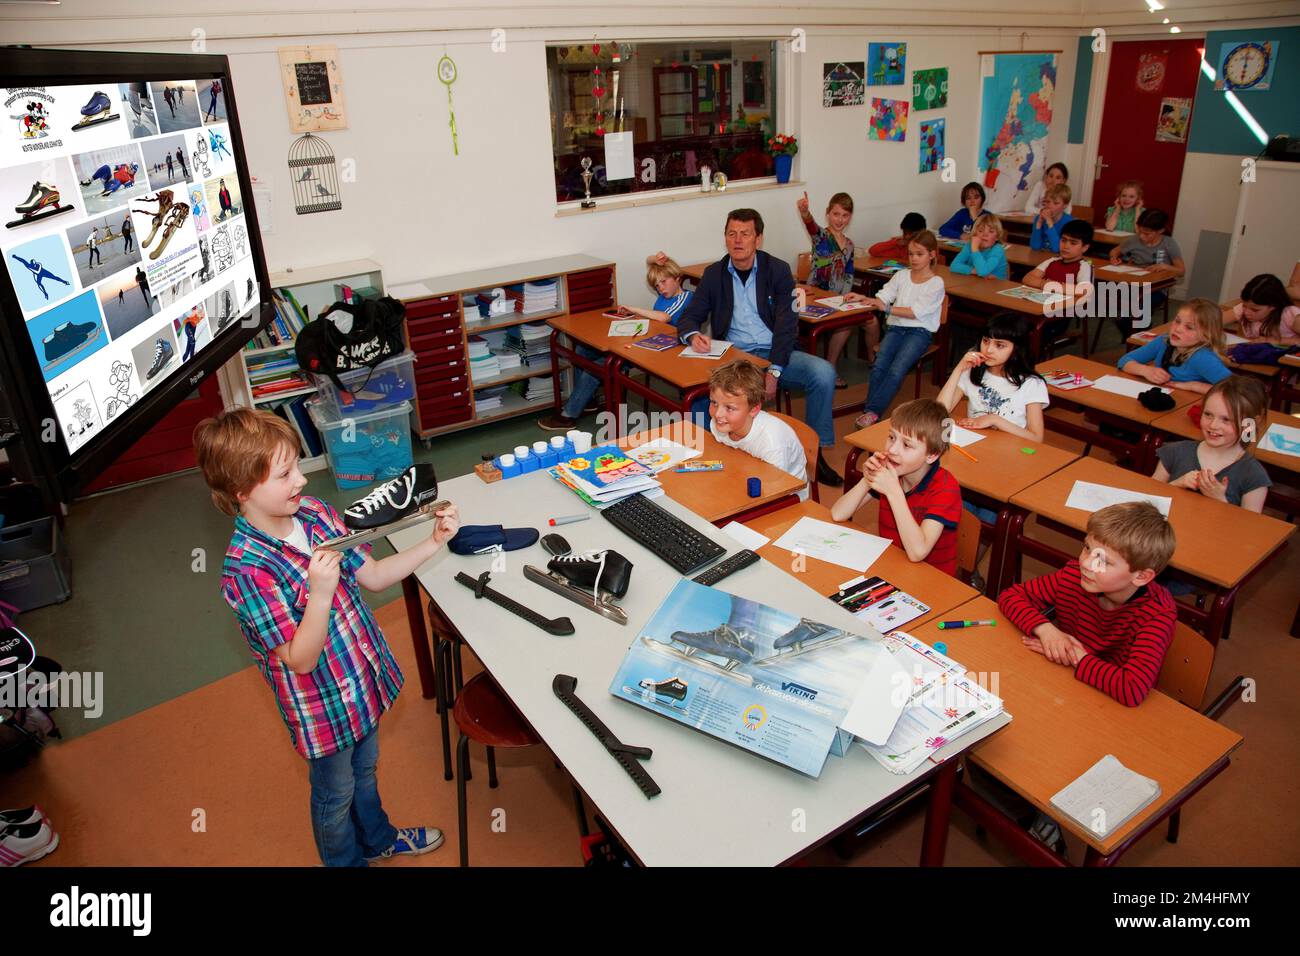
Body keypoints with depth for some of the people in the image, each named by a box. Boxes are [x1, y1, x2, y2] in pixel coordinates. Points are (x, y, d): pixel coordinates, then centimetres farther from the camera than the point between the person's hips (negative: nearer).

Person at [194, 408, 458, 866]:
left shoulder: (313, 511, -11)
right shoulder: (246, 570, -30)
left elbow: (372, 575, -2)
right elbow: (301, 660, -27)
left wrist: (433, 542, -14)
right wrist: (319, 593, -44)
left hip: (364, 673, 7)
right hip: (323, 701, -6)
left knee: (365, 768, 31)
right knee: (336, 793, 22)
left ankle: (377, 839, 58)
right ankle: (347, 858, 50)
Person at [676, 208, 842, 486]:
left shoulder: (778, 270, 3)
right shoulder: (714, 273, 8)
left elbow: (787, 324, -5)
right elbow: (688, 318, 8)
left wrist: (774, 371, -18)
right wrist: (693, 335, -19)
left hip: (775, 353, 0)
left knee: (823, 373, -26)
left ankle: (814, 453, -12)